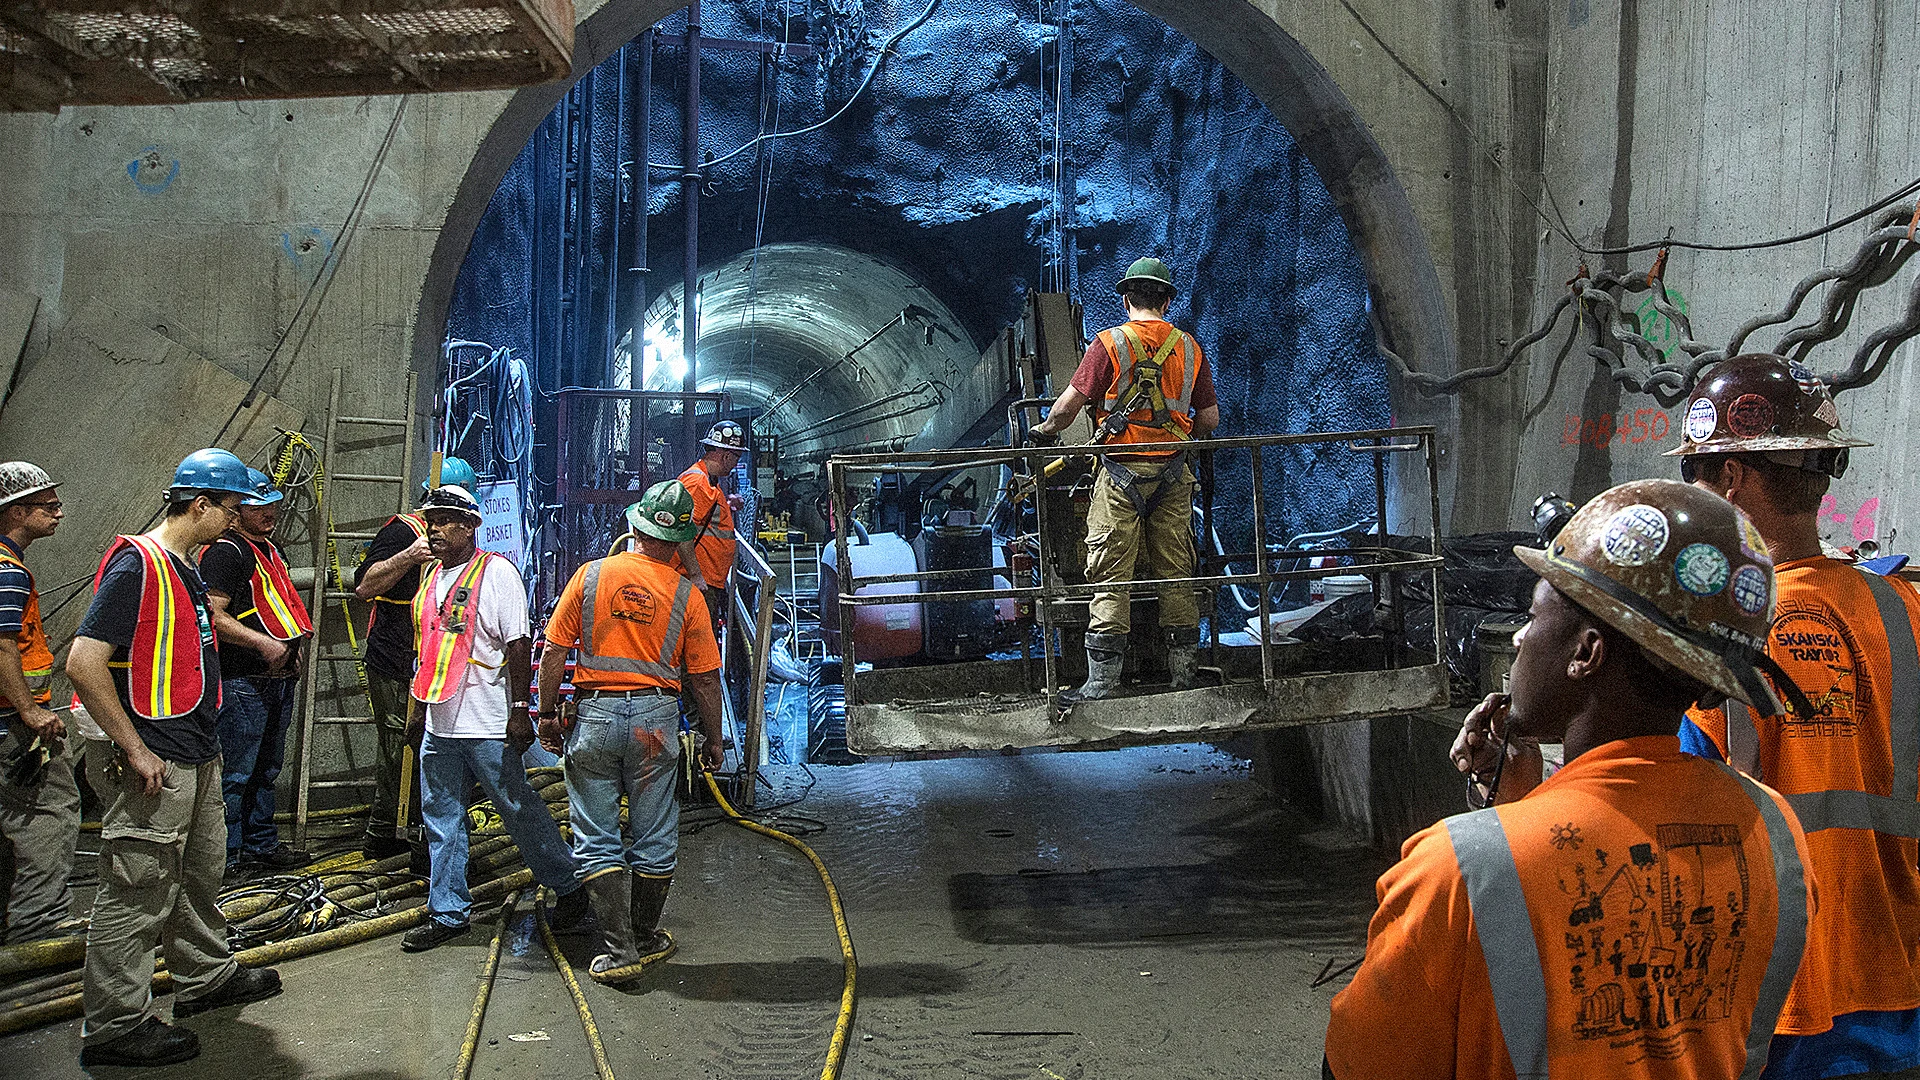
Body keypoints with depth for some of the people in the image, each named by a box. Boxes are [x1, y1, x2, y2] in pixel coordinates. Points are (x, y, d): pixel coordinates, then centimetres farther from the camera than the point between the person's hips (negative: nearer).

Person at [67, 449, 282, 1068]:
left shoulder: (186, 568, 13)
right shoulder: (137, 564, -18)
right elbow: (84, 663, -24)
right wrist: (136, 750, -21)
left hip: (197, 758, 10)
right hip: (154, 767, -10)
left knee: (200, 877, 22)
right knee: (138, 895, -1)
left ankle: (205, 977, 38)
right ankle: (114, 1024, 9)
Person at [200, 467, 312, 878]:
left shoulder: (271, 549, 18)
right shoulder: (225, 551, -12)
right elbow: (214, 617, -20)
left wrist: (294, 643, 17)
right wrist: (264, 643, -23)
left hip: (280, 676, 10)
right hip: (242, 681, -10)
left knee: (267, 768, 17)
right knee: (235, 773, -4)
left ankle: (263, 844, 26)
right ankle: (227, 855, 3)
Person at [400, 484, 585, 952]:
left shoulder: (496, 571, -9)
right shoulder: (432, 573, 13)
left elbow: (519, 644, -13)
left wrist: (519, 710, -17)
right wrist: (418, 707, 22)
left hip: (488, 725, -7)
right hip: (439, 725, 7)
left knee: (520, 811, 1)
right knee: (441, 820, 10)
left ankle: (569, 888, 18)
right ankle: (447, 913, 20)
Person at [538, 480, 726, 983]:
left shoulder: (590, 576, -2)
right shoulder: (687, 595, -2)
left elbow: (553, 652, -1)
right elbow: (704, 678, 0)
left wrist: (548, 713, 9)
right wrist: (713, 739, 11)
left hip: (594, 716, 0)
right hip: (656, 717, 0)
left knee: (597, 841, 7)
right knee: (654, 840, 13)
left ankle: (619, 950, 6)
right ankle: (646, 939, 26)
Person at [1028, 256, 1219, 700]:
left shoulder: (1110, 342, -6)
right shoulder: (1188, 346, 7)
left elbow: (1072, 400, -10)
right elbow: (1210, 418, 10)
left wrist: (1047, 429, 10)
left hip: (1122, 471, -4)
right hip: (1173, 475, 4)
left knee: (1109, 575, -3)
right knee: (1175, 571, 11)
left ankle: (1102, 680, -3)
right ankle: (1184, 669, 16)